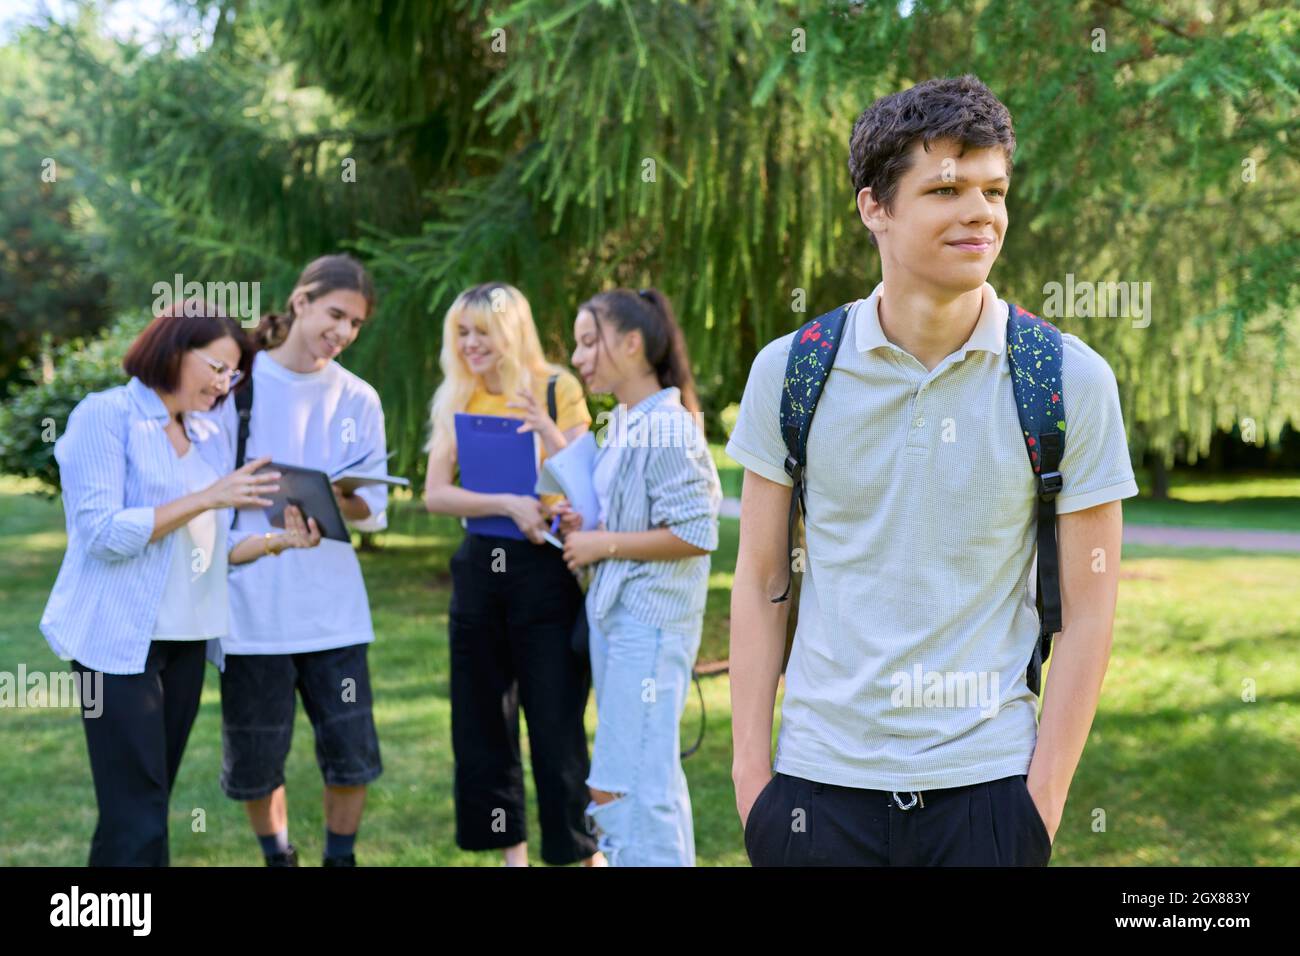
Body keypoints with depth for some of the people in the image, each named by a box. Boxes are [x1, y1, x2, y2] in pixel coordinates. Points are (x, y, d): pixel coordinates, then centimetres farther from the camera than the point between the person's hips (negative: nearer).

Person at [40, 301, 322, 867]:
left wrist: (279, 540, -2)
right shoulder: (105, 415, -8)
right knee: (138, 819, -10)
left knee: (143, 809, 11)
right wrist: (207, 498, -19)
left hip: (186, 639, 7)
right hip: (120, 639, -7)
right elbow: (102, 534, -17)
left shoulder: (208, 437, 13)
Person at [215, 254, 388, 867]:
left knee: (350, 751, 2)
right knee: (255, 759, 6)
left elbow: (374, 511, 2)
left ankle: (340, 859, 23)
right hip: (252, 603, -2)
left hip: (331, 603, 2)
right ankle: (277, 858, 28)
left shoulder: (359, 401, 7)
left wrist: (340, 502, -18)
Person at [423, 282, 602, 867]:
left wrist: (548, 433, -26)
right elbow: (435, 495, -5)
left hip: (544, 568, -4)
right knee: (482, 720, 9)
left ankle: (585, 850, 8)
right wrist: (506, 502, -20)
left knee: (555, 721, -5)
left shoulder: (556, 389, -5)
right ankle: (510, 849, 21)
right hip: (479, 567, 5)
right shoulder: (455, 402, 6)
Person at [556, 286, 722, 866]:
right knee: (652, 781, 16)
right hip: (614, 616, 9)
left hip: (649, 624, -9)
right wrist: (584, 529, 4)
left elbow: (694, 533, -21)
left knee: (619, 790, -7)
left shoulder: (667, 427, -16)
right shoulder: (620, 425, 12)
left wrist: (602, 544, -15)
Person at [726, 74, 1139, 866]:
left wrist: (1044, 794, -6)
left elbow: (1088, 608, -2)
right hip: (819, 780, 1)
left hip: (985, 782, -1)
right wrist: (751, 765, 0)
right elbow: (761, 581, 4)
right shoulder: (789, 371, 0)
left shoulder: (1072, 380, -4)